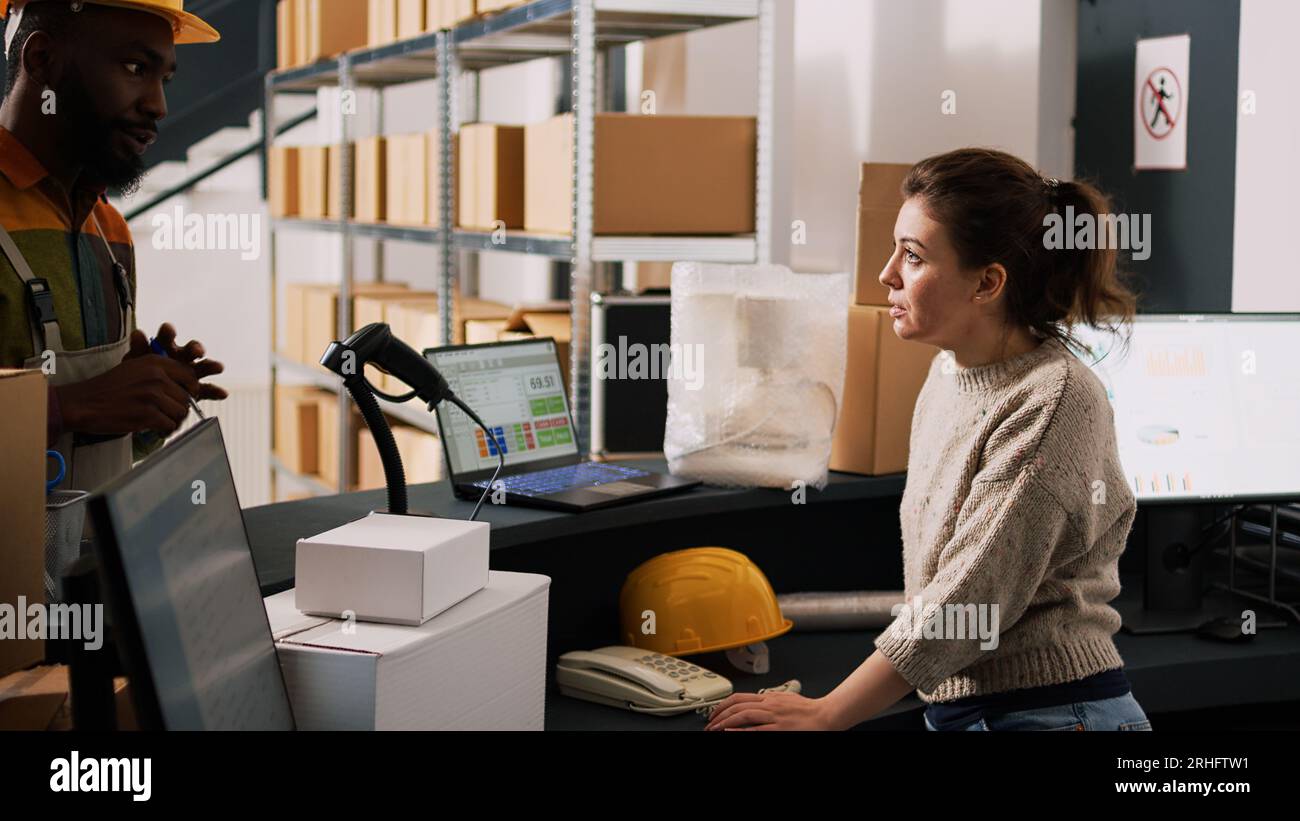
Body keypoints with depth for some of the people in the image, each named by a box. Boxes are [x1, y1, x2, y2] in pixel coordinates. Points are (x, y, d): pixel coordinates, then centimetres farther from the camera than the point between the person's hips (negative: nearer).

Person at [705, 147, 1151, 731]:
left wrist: (824, 715, -13)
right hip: (954, 708, 7)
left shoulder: (1053, 401, -15)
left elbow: (966, 605, -18)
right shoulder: (947, 373, 9)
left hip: (1051, 711, -7)